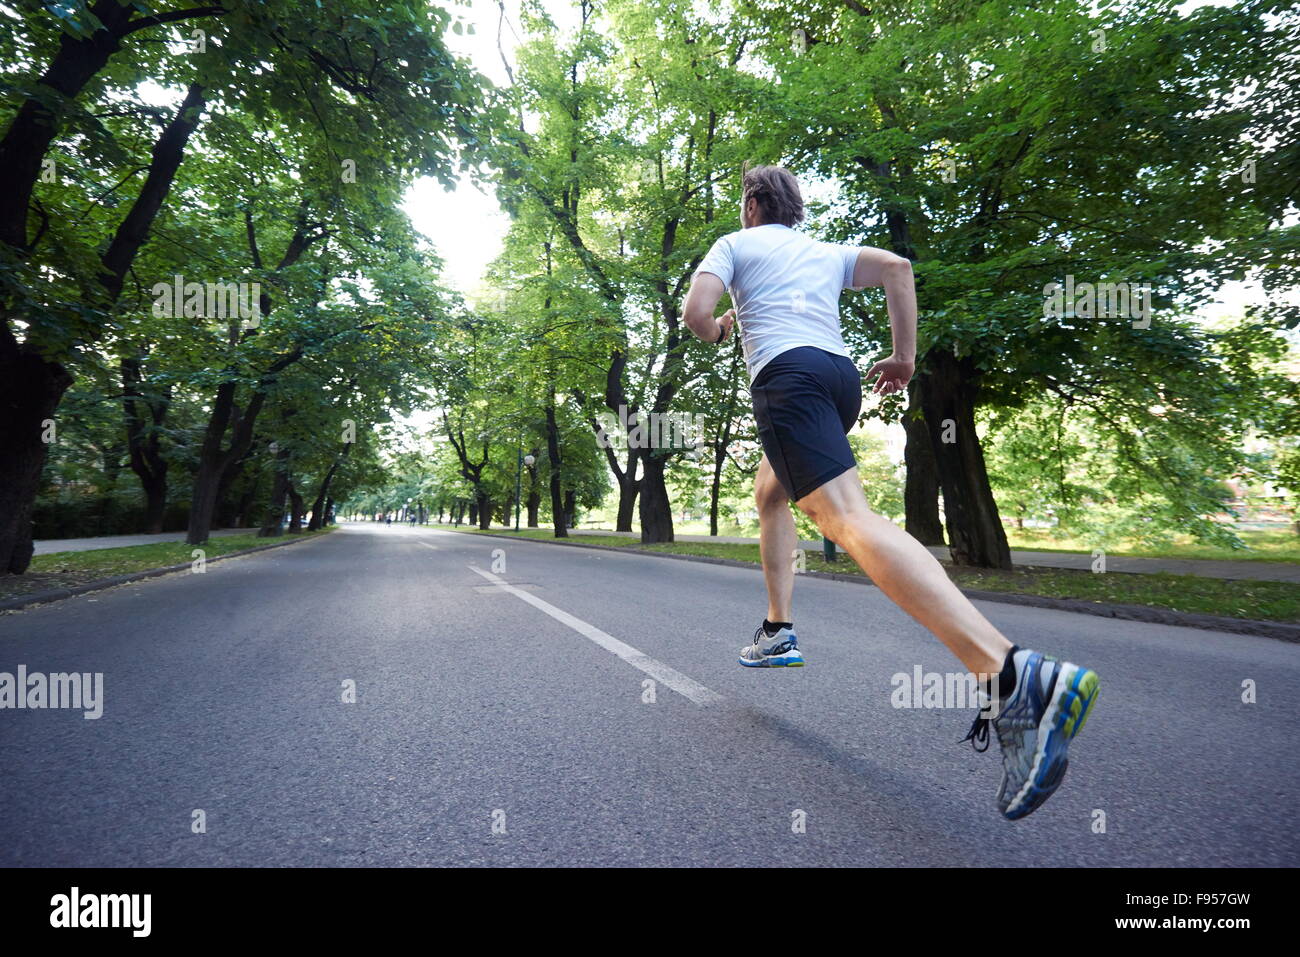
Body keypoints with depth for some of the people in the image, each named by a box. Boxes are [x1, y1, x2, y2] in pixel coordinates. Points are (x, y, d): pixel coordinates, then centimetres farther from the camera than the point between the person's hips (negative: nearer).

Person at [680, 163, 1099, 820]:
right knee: (769, 492, 27)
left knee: (848, 520, -25)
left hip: (787, 373, -7)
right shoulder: (827, 250, 30)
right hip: (843, 376, 8)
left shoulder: (734, 243, 17)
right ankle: (778, 632, 20)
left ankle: (1012, 677, -42)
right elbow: (895, 265, 14)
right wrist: (905, 354, 14)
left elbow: (695, 312, 1)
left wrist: (715, 330, 24)